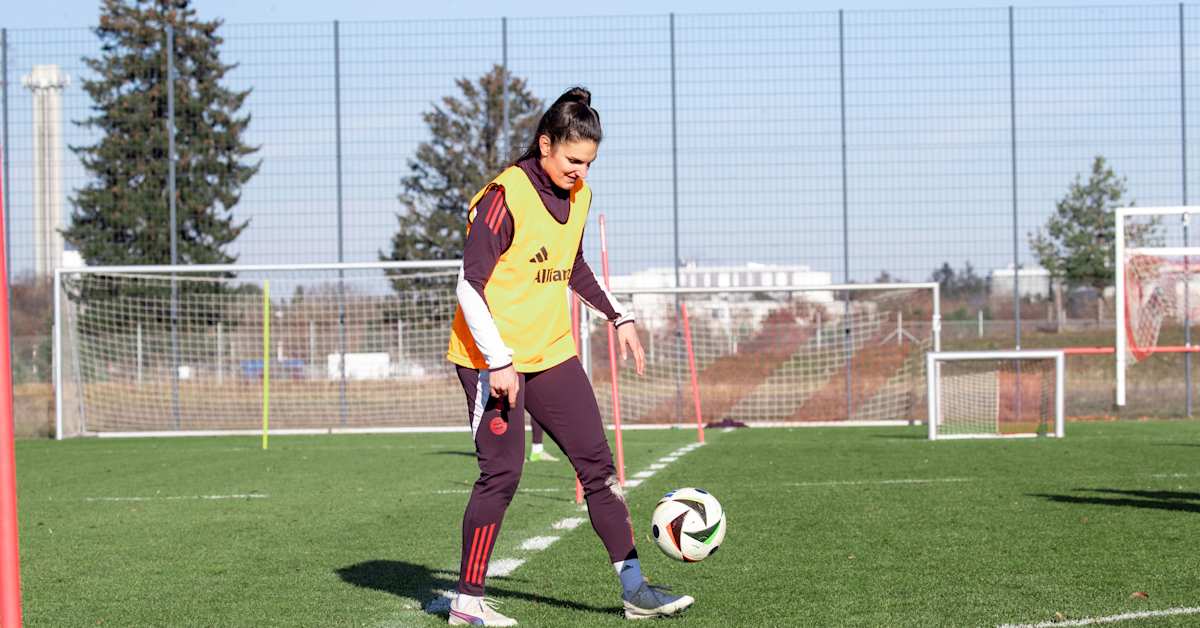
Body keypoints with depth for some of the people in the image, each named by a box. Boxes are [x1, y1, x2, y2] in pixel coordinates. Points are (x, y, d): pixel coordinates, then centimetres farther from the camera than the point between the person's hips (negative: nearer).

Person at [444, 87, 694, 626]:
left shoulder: (578, 196, 8)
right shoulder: (506, 197, -17)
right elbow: (470, 286, -19)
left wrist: (618, 317, 19)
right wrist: (498, 361, -23)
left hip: (551, 354, 8)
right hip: (494, 359, -8)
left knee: (598, 464, 3)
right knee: (501, 474, -6)